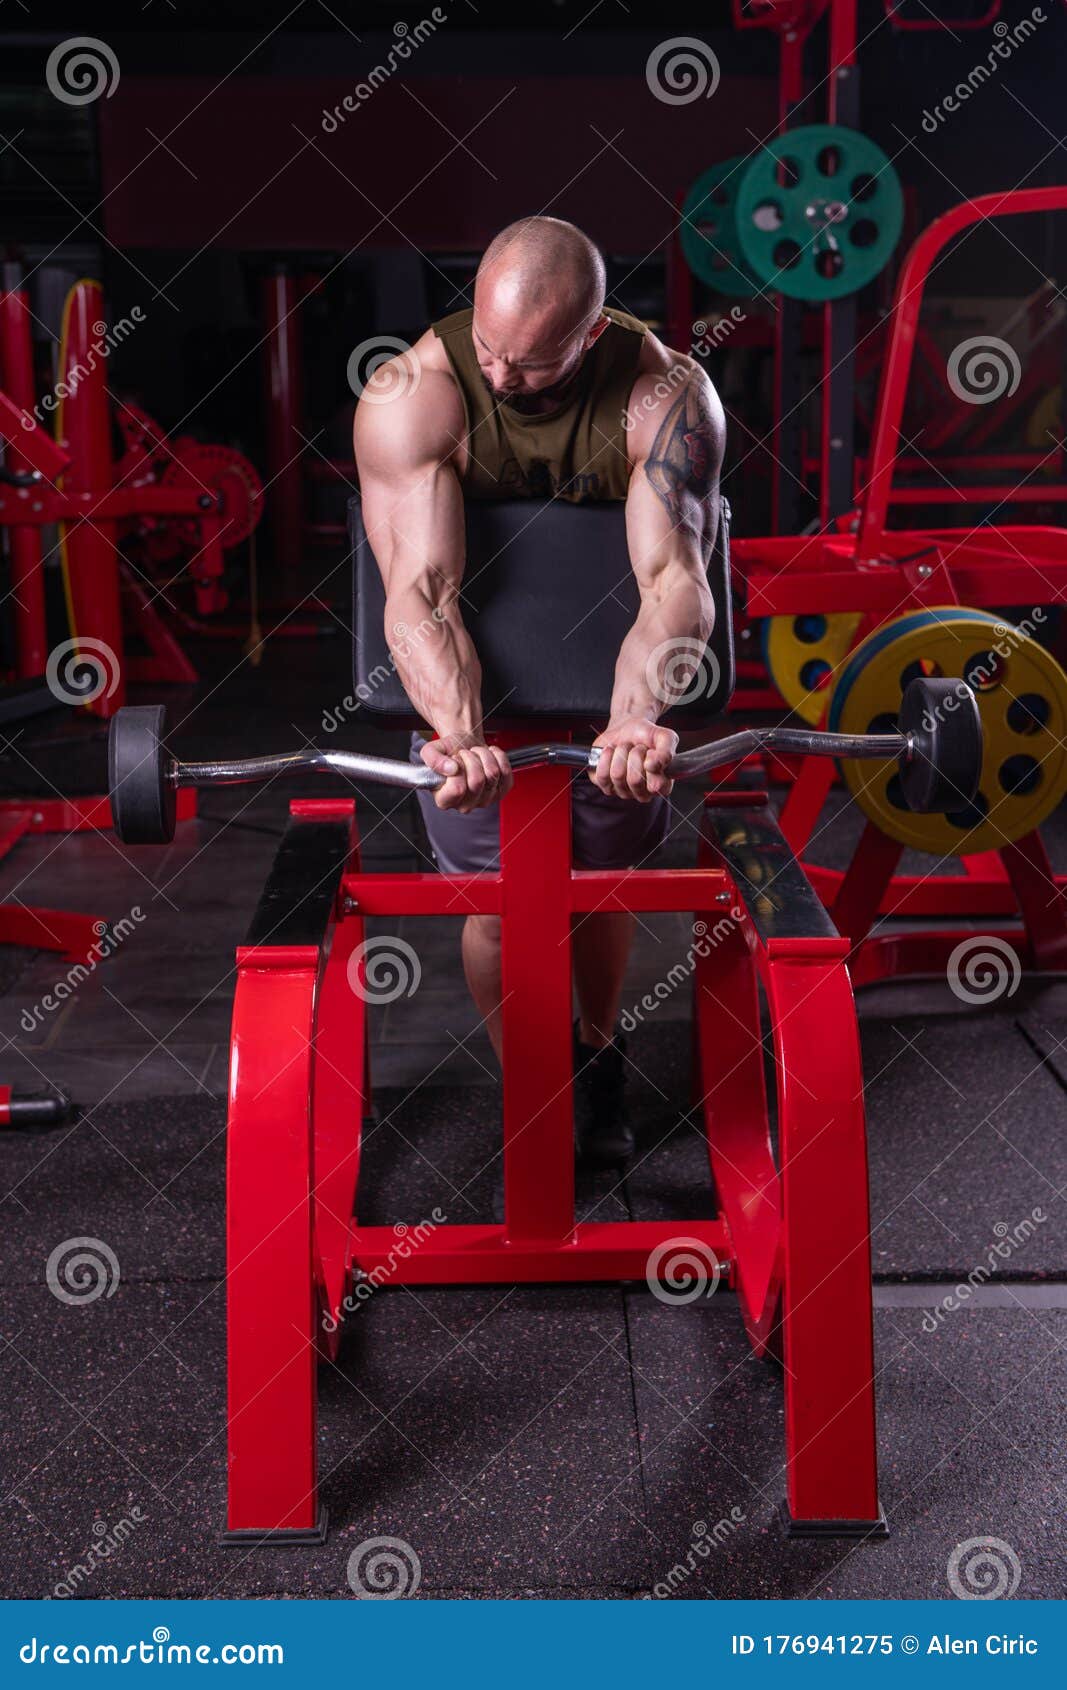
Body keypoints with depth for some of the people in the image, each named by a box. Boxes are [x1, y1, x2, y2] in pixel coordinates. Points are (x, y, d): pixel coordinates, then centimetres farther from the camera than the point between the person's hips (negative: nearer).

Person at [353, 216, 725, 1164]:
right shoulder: (411, 395, -27)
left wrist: (636, 715, -55)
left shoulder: (667, 396, -25)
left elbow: (674, 579, -35)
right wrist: (457, 728, -56)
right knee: (500, 906, 0)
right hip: (467, 685, -1)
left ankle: (599, 1049, 43)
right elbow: (421, 587, -37)